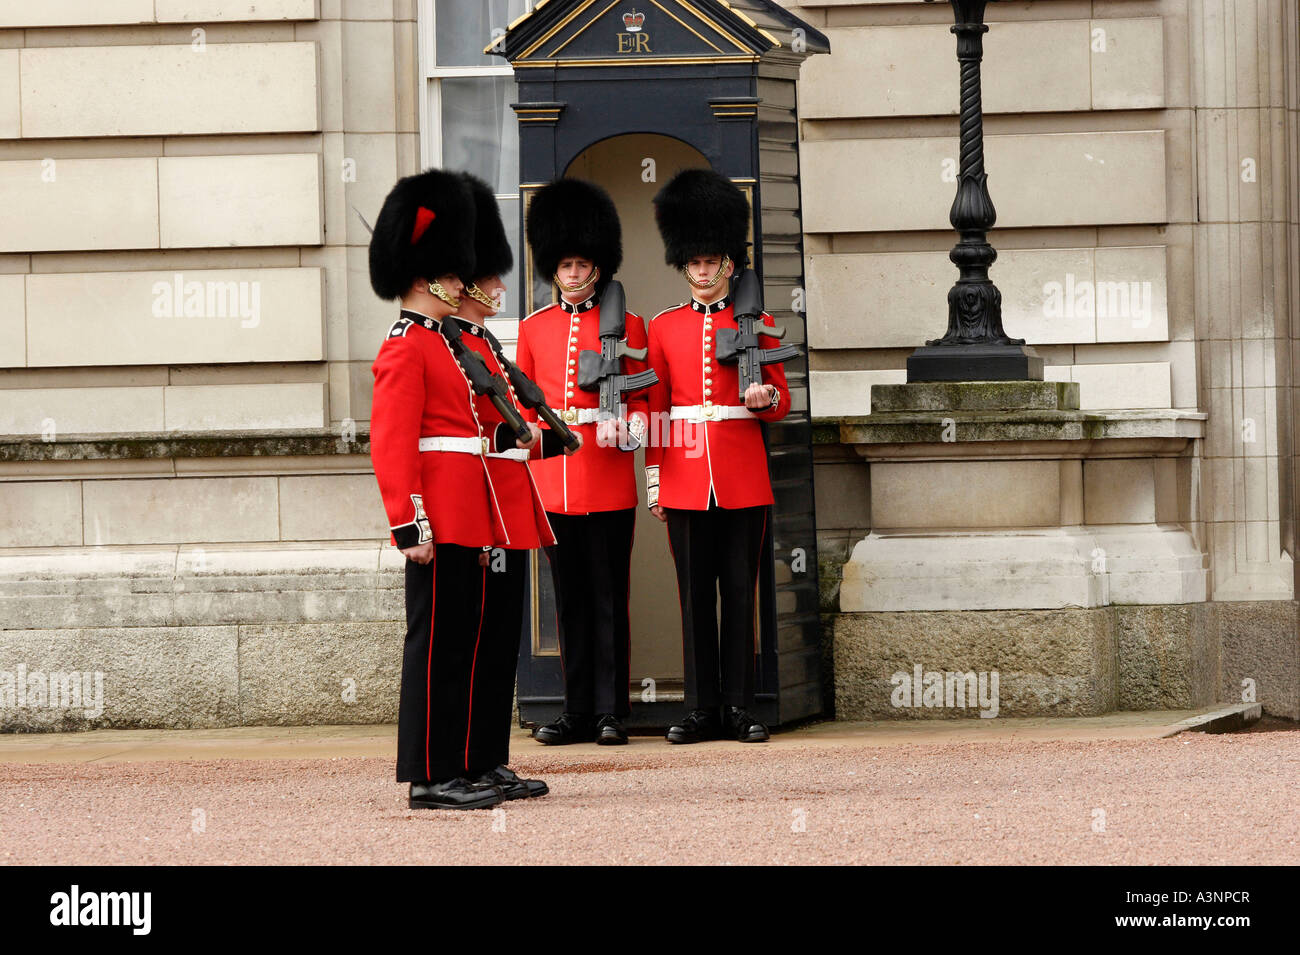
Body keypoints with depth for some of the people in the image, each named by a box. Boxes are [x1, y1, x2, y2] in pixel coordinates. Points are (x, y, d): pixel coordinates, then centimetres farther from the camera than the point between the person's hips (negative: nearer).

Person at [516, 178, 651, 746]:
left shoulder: (627, 326, 2)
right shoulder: (534, 330, 11)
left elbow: (643, 400, 4)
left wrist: (629, 427, -18)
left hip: (608, 482, -3)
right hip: (553, 481, 3)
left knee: (608, 598, -1)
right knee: (570, 599, 7)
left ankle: (611, 713, 2)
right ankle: (578, 712, 11)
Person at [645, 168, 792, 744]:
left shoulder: (757, 323, 6)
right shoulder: (664, 327, 8)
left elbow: (781, 404, 8)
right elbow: (655, 409, 10)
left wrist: (766, 397, -15)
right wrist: (654, 479, 4)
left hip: (744, 479, -1)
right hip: (686, 480, 1)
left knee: (740, 592, 1)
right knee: (695, 595, 2)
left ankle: (740, 708, 5)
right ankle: (703, 710, 6)